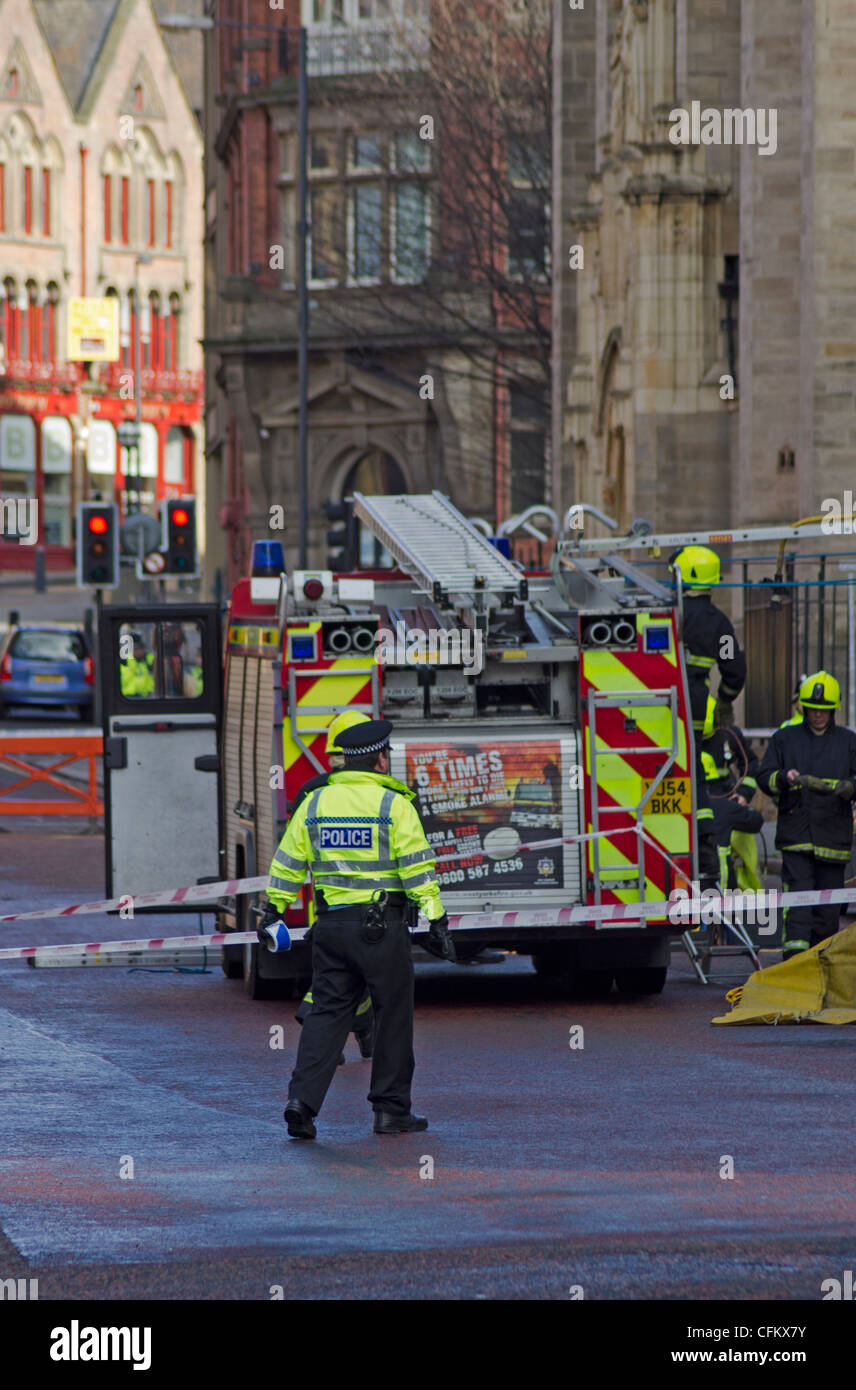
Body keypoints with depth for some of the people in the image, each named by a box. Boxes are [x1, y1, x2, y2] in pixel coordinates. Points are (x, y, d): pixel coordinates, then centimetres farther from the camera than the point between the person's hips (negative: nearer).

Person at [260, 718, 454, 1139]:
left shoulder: (315, 802, 6)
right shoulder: (394, 805, -8)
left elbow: (288, 862, 9)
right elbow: (417, 867, -11)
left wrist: (274, 907, 19)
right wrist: (436, 919, -8)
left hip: (331, 925, 4)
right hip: (382, 926, -4)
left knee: (327, 1011, 8)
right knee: (393, 1014, 7)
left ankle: (301, 1100, -6)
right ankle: (391, 1111, 11)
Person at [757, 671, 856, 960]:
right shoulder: (784, 738, 11)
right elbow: (764, 778, 7)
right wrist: (785, 778, -14)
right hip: (795, 836, -1)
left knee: (828, 909, 6)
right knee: (798, 902, -13)